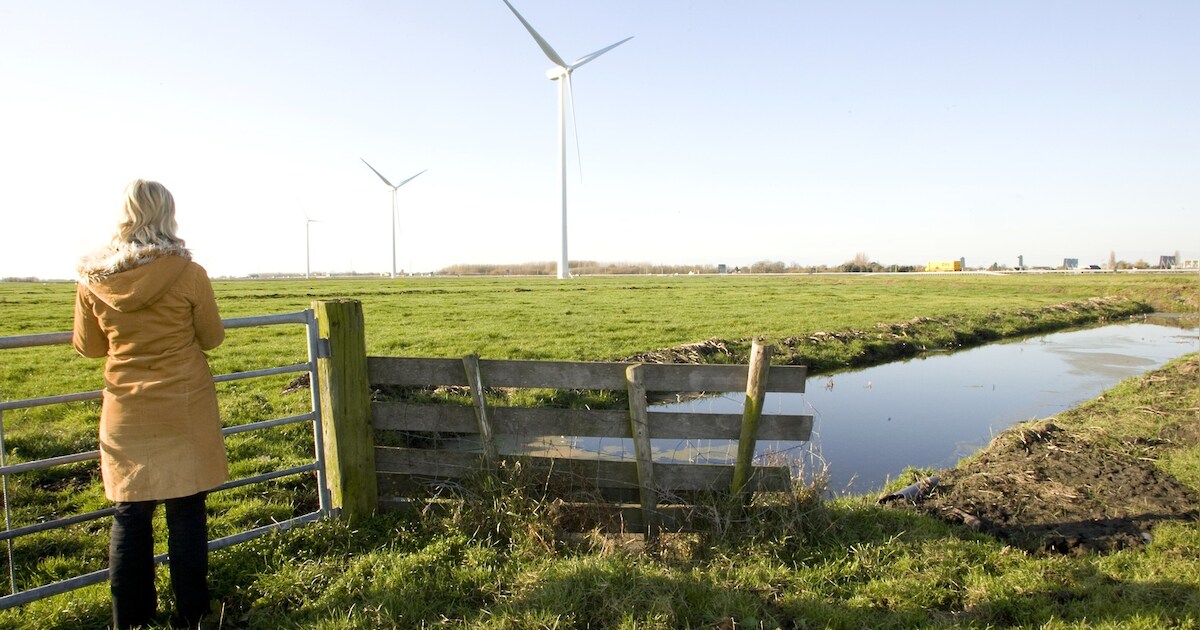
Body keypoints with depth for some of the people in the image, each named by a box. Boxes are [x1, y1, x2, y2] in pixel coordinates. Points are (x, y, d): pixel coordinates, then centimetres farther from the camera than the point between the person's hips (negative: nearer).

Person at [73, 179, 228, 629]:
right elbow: (212, 338, -1)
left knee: (129, 516, 13)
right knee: (186, 512, 8)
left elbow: (88, 347, 7)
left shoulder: (93, 279, -5)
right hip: (184, 412, -2)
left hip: (126, 414, 2)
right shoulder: (189, 274, -13)